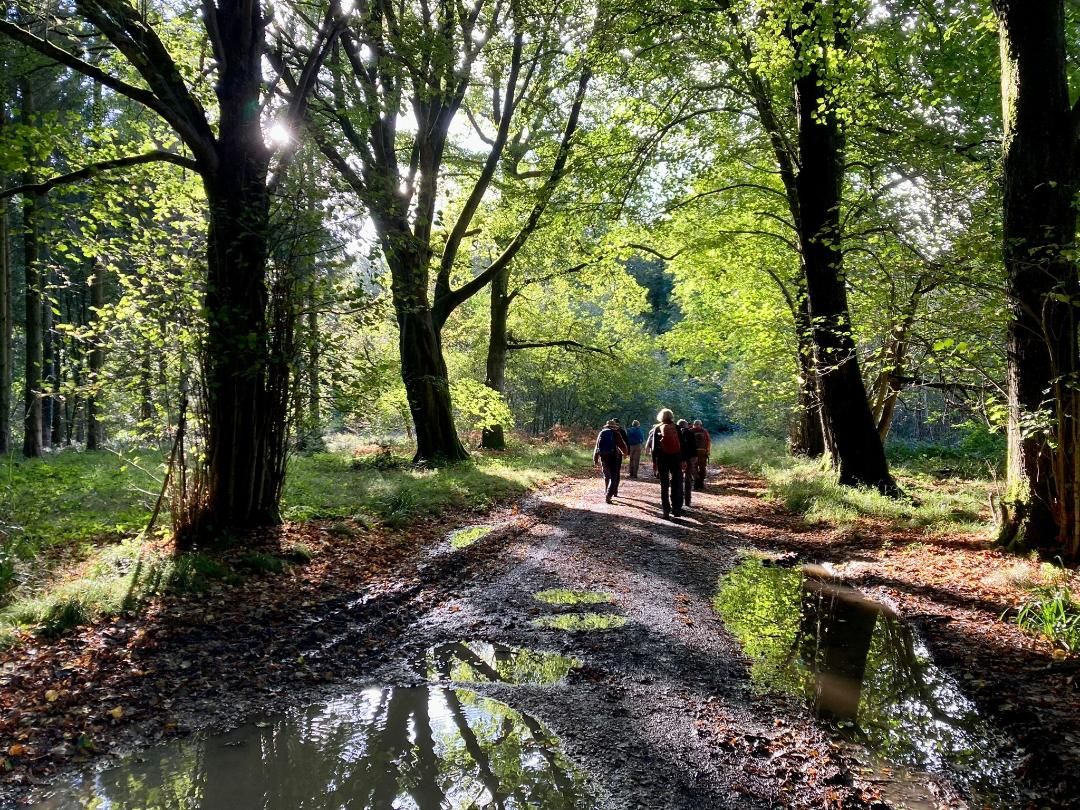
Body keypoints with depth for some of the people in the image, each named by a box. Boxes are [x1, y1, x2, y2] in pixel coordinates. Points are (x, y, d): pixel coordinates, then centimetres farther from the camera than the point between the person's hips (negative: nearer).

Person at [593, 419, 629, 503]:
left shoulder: (601, 433, 7)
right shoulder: (616, 433, -3)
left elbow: (597, 446, 8)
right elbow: (622, 445, 2)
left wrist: (595, 459, 14)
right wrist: (625, 452, 22)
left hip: (603, 456, 4)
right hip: (613, 456, -4)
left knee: (606, 476, 21)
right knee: (613, 477, -3)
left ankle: (607, 493, 31)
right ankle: (608, 495, -17)